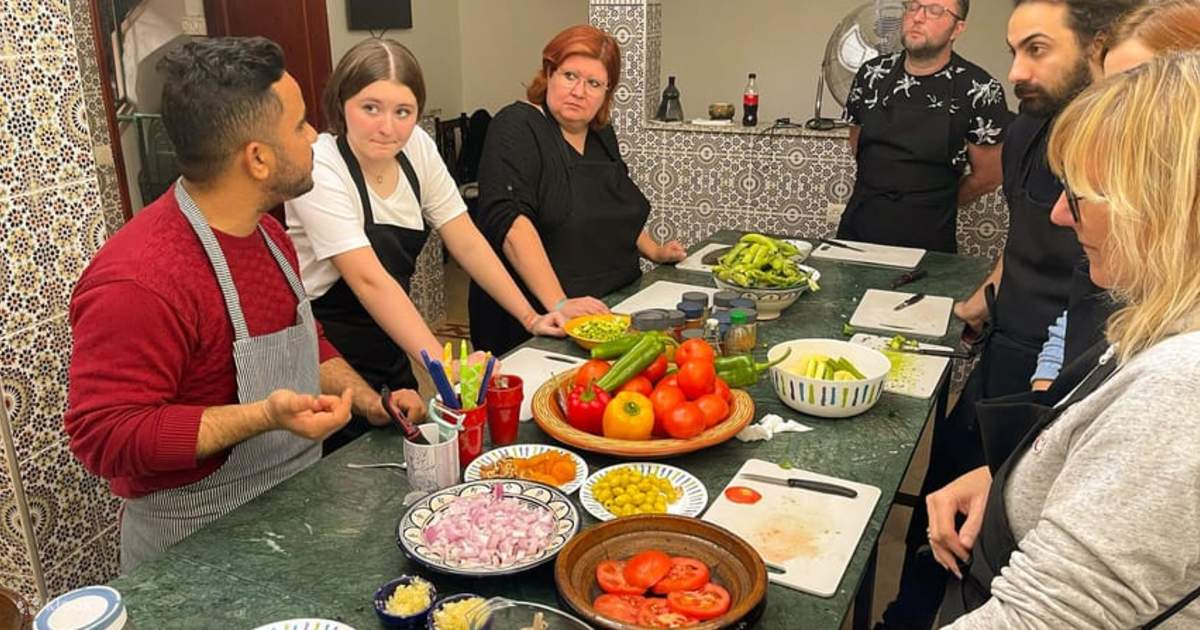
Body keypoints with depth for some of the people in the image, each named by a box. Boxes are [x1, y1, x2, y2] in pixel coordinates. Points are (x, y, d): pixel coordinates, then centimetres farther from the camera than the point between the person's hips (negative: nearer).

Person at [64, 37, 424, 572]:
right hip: (195, 550, -8)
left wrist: (371, 403, 1)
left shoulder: (264, 231, 2)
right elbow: (104, 436, -26)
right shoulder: (139, 281, -28)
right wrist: (264, 417, -34)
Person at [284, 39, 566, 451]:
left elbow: (468, 243, -2)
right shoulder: (321, 169, -23)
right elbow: (369, 280, -32)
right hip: (330, 359, -6)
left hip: (391, 349, 6)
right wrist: (442, 364, -40)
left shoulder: (417, 148, -6)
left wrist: (530, 317, -8)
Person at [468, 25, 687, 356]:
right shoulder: (517, 127, -14)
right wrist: (557, 303, -34)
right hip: (536, 321, -7)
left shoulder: (601, 134, 9)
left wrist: (654, 251, 15)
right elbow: (508, 221, -28)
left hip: (611, 308, 7)